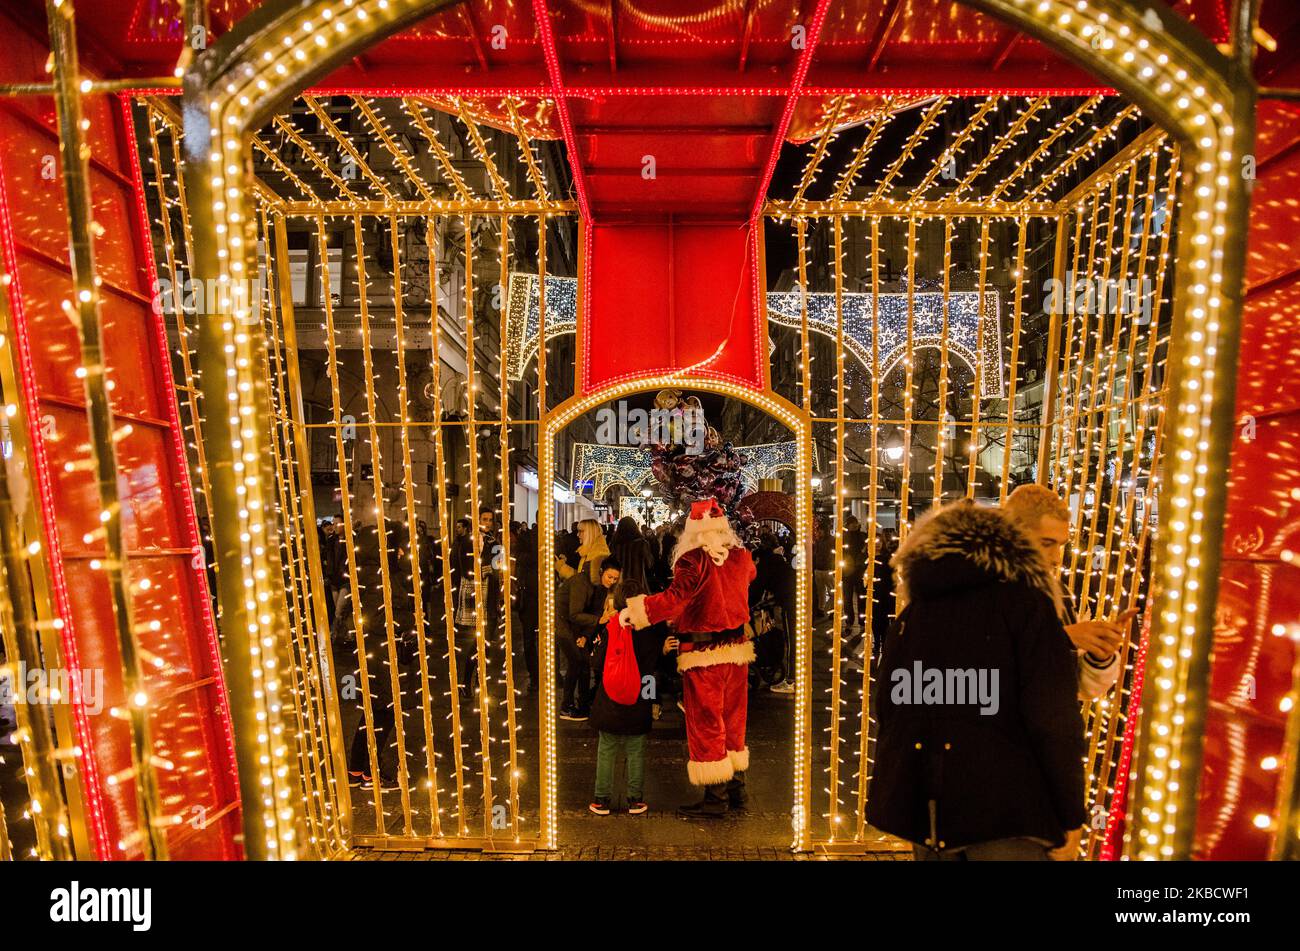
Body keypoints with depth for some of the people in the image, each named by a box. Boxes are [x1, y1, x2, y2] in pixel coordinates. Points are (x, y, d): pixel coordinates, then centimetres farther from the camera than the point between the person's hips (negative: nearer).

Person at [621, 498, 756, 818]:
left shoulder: (693, 559, -20)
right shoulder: (741, 557, -1)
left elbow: (676, 598, -30)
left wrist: (635, 610, -26)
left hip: (703, 654, -6)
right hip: (736, 649, 6)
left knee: (705, 724, 6)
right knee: (733, 720, 18)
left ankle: (715, 798, 14)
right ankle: (736, 789, 29)